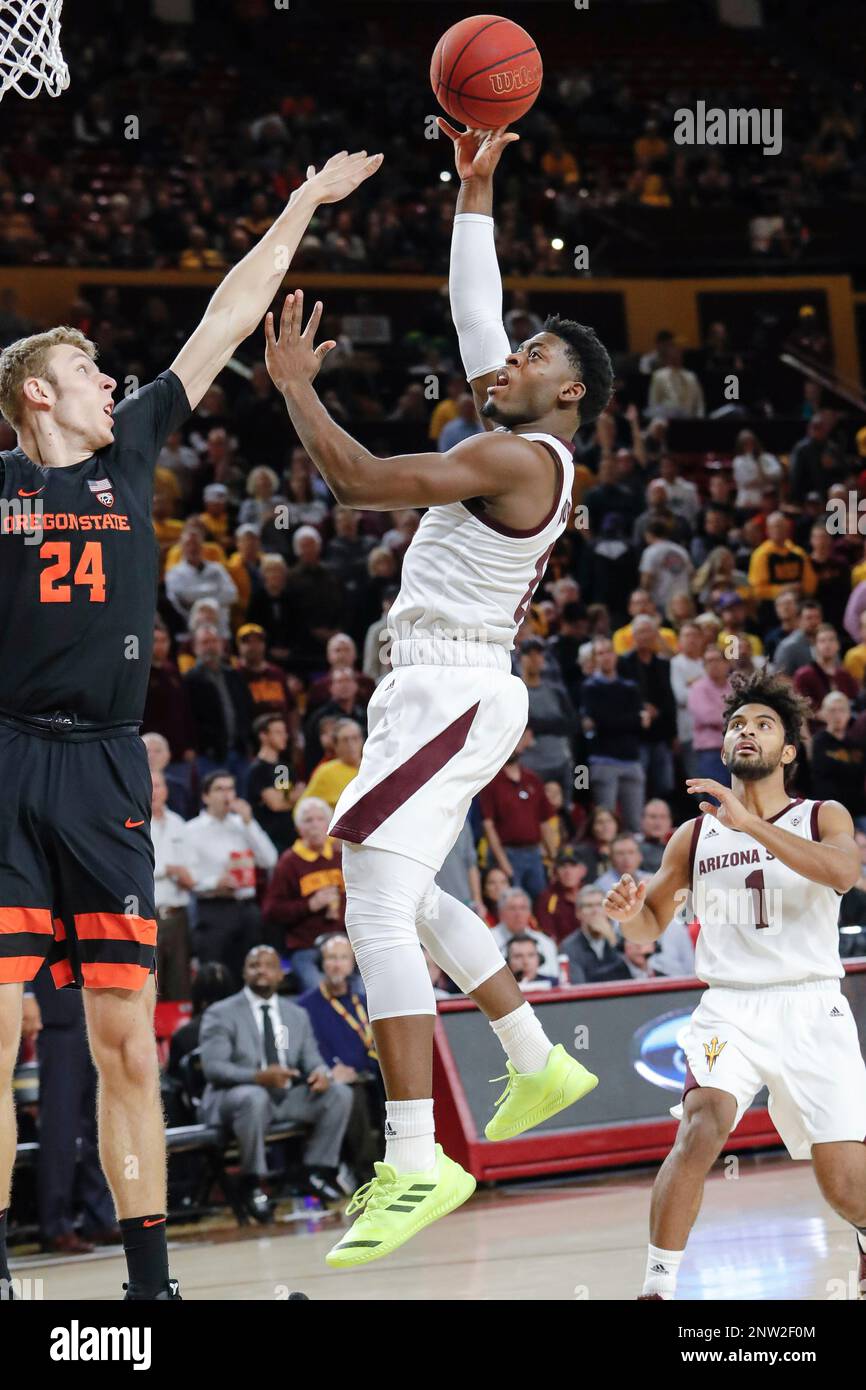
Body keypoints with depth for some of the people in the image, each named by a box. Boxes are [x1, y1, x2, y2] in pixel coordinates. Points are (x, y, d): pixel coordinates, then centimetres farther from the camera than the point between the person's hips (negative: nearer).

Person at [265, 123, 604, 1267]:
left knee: (376, 909, -18)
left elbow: (360, 480, -20)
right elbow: (475, 310, 25)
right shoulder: (516, 439, 13)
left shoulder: (521, 457, -14)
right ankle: (540, 1063, 33)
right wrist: (475, 187, 24)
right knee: (406, 896, 23)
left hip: (454, 691, -11)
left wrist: (294, 385, -10)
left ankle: (419, 1163, -22)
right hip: (436, 690, 11)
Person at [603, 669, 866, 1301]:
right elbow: (651, 927, 20)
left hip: (812, 1009, -1)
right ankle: (659, 1286, -25)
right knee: (700, 1128, -29)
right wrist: (628, 911, -6)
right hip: (730, 1011, 1)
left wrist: (751, 824, -27)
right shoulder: (696, 835, 11)